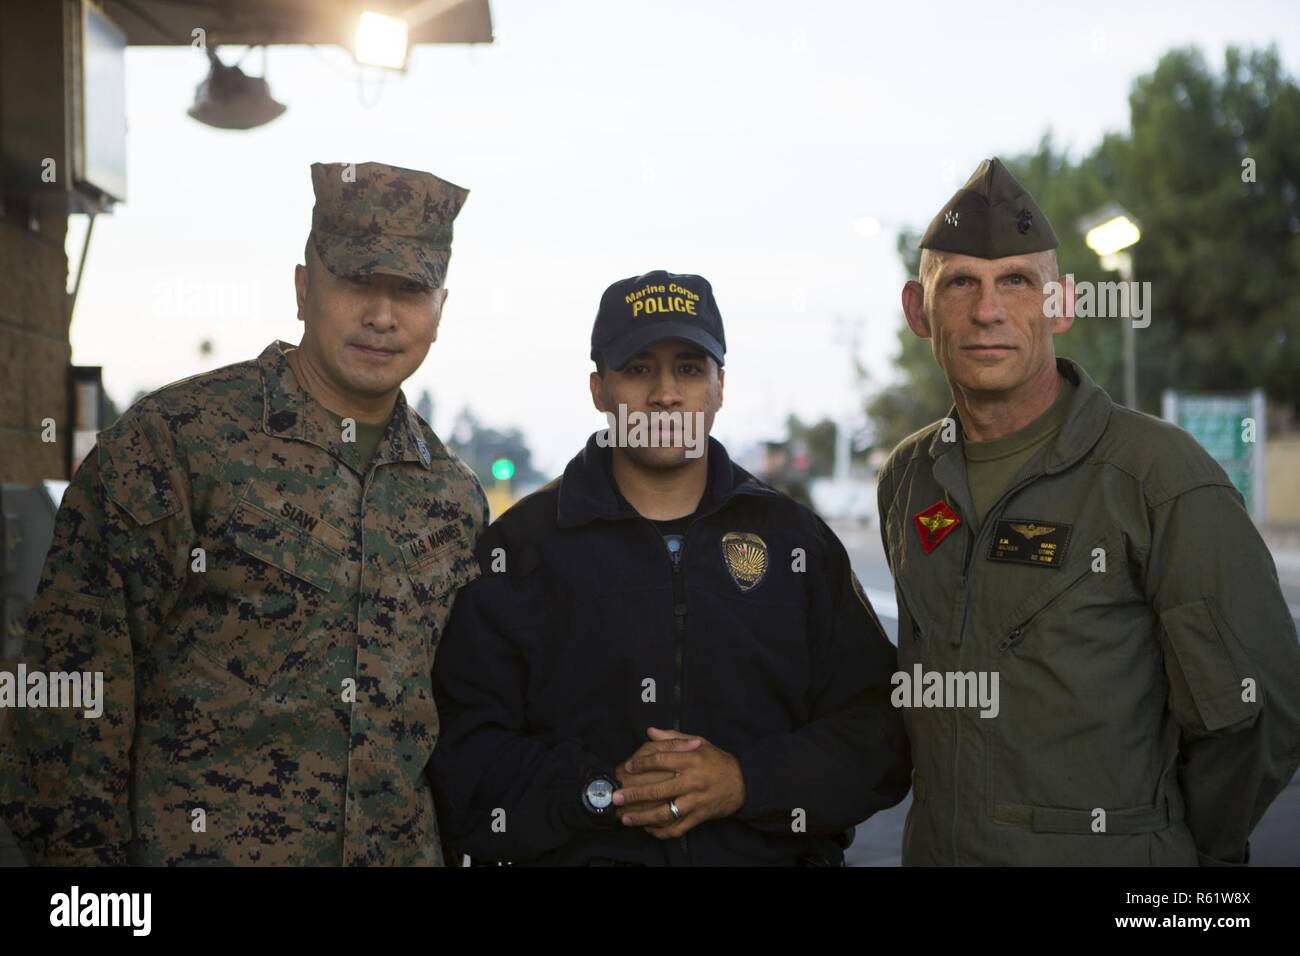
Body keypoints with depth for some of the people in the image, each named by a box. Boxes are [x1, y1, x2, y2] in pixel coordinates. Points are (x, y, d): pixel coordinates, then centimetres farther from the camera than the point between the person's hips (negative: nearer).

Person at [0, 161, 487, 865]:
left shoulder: (456, 498, 8)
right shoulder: (170, 439, -9)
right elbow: (75, 691, -10)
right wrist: (80, 852, -12)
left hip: (405, 848, 5)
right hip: (197, 845, -5)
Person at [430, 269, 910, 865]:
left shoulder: (797, 540, 12)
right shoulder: (518, 547, 7)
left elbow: (875, 732, 7)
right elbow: (459, 759, 1)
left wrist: (746, 783, -8)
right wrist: (602, 791, -12)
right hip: (578, 854, -1)